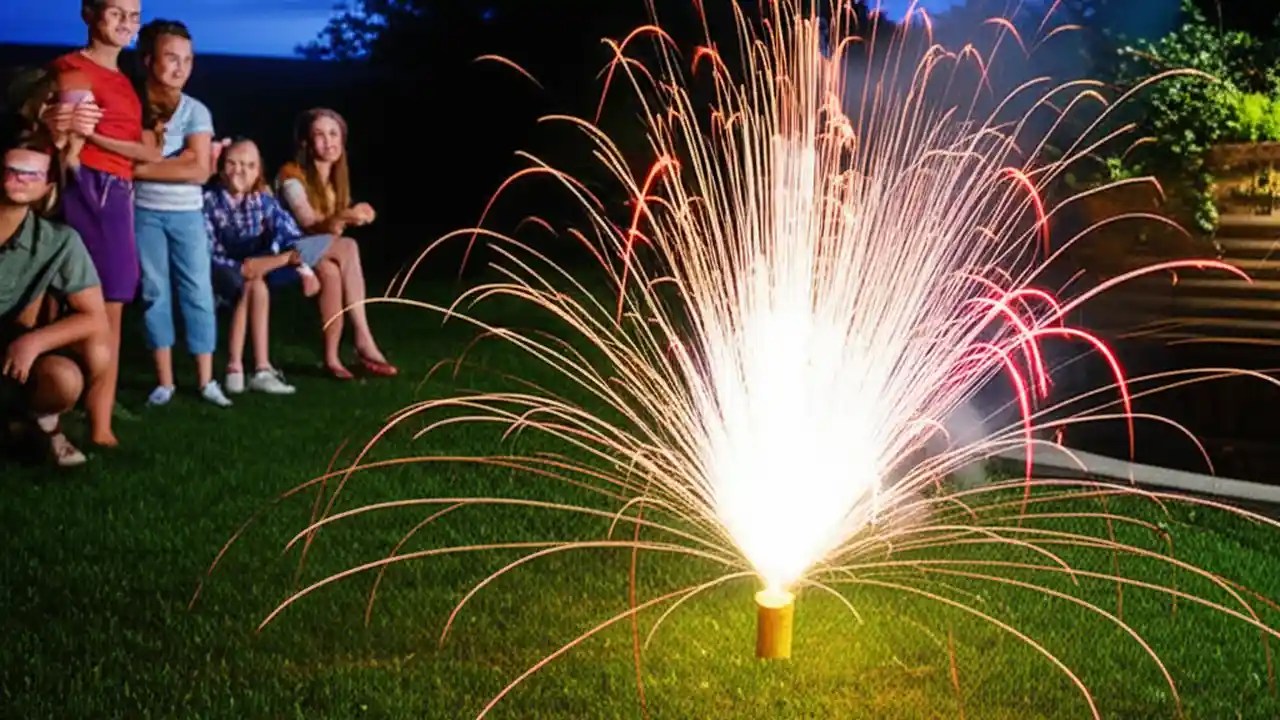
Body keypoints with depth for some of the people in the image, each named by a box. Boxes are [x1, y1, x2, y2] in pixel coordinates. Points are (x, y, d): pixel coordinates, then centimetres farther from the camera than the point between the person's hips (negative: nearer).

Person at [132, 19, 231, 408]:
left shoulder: (196, 111, -2)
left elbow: (199, 171, -12)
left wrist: (140, 169, -12)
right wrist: (177, 159, -15)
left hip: (187, 213, 0)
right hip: (144, 212, 0)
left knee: (198, 291, 1)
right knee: (155, 292, 4)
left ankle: (206, 380, 7)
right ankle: (164, 380, 10)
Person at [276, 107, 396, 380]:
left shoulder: (336, 178, 11)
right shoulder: (292, 174, -11)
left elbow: (334, 229, 2)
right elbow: (309, 224, -22)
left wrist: (352, 217, -20)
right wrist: (343, 218, -40)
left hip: (324, 256, 6)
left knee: (332, 272, -32)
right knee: (349, 247, -32)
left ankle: (332, 356, -33)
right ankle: (363, 343, -34)